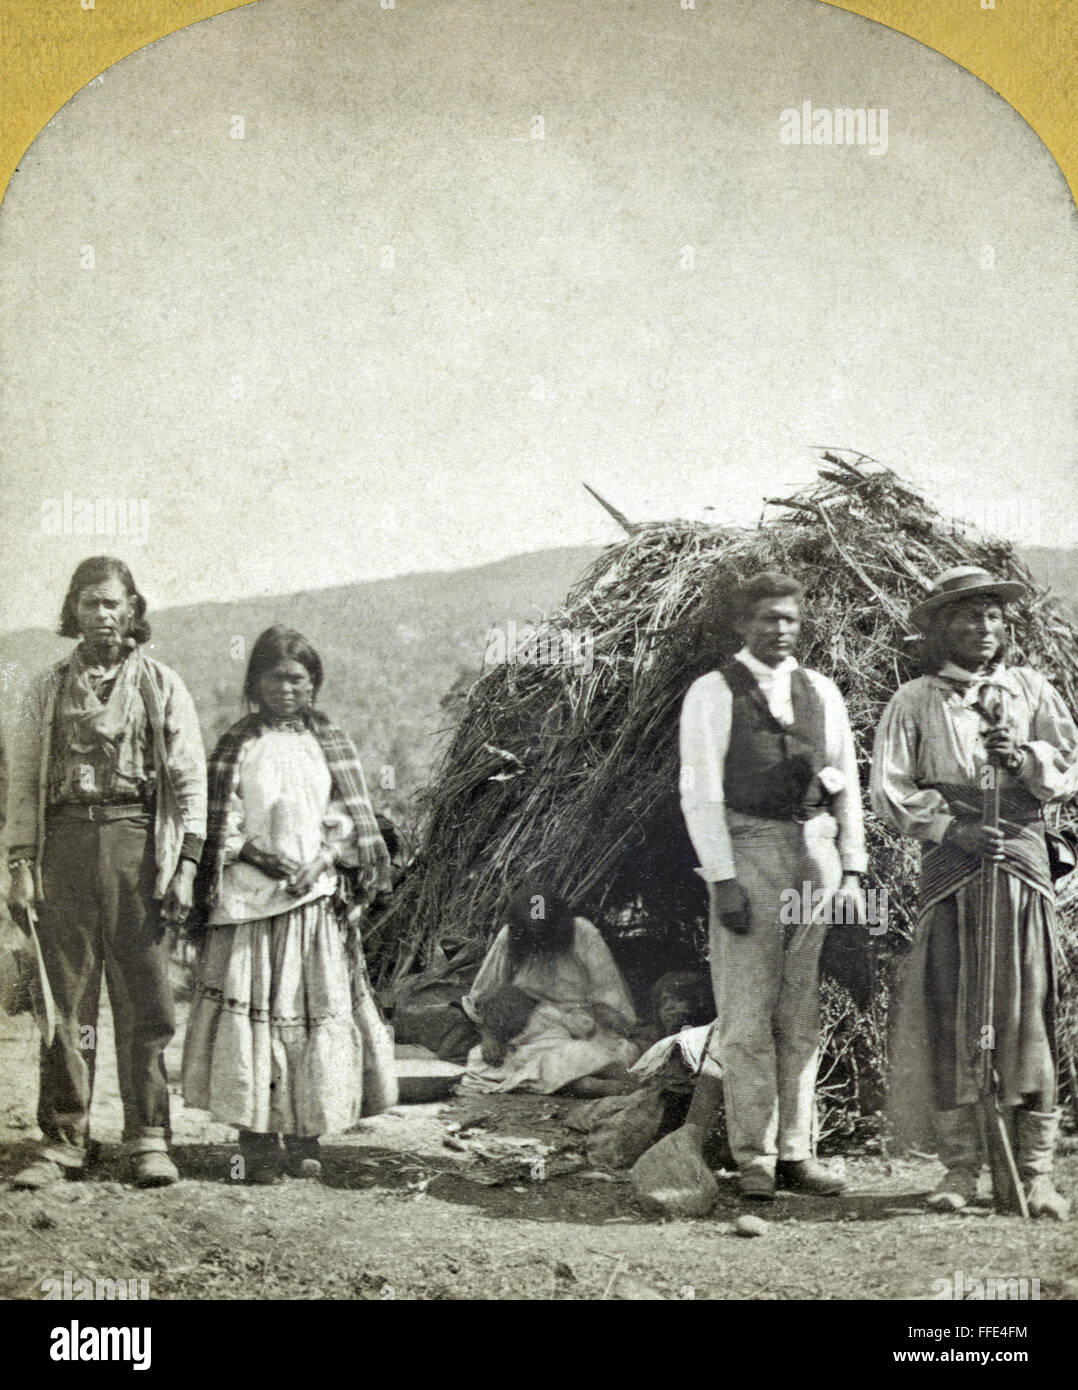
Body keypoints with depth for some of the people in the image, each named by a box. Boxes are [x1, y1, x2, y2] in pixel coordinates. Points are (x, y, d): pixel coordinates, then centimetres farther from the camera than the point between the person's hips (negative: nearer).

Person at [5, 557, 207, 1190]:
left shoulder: (162, 686, 10)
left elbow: (190, 779, 6)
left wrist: (186, 863, -3)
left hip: (137, 840, -1)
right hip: (65, 841, 2)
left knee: (145, 1000, -2)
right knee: (65, 1000, 2)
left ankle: (149, 1138, 5)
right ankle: (64, 1139, 8)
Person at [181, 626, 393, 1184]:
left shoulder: (331, 744, 10)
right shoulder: (237, 746, 6)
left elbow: (350, 821, 7)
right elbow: (221, 827, 4)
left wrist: (322, 861, -9)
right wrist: (258, 856, -11)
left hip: (315, 895, 1)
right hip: (249, 895, -1)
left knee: (316, 1010, -2)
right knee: (250, 1009, -6)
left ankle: (305, 1139, 6)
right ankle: (257, 1143, 0)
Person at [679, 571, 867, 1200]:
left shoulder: (822, 692, 14)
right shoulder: (714, 693, 0)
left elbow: (848, 786, 15)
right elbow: (700, 793, -5)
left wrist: (851, 870, 6)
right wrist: (723, 880, -12)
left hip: (816, 848, 4)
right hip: (748, 849, -4)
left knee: (803, 1016, 7)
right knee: (747, 1017, -4)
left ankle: (797, 1152, 14)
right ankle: (754, 1160, 3)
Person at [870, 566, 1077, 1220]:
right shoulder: (914, 701, 7)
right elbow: (889, 789, 2)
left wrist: (1023, 758, -12)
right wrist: (950, 827, -10)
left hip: (1023, 859, 1)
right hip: (950, 870, -1)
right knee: (951, 1019, 0)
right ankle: (960, 1167, 10)